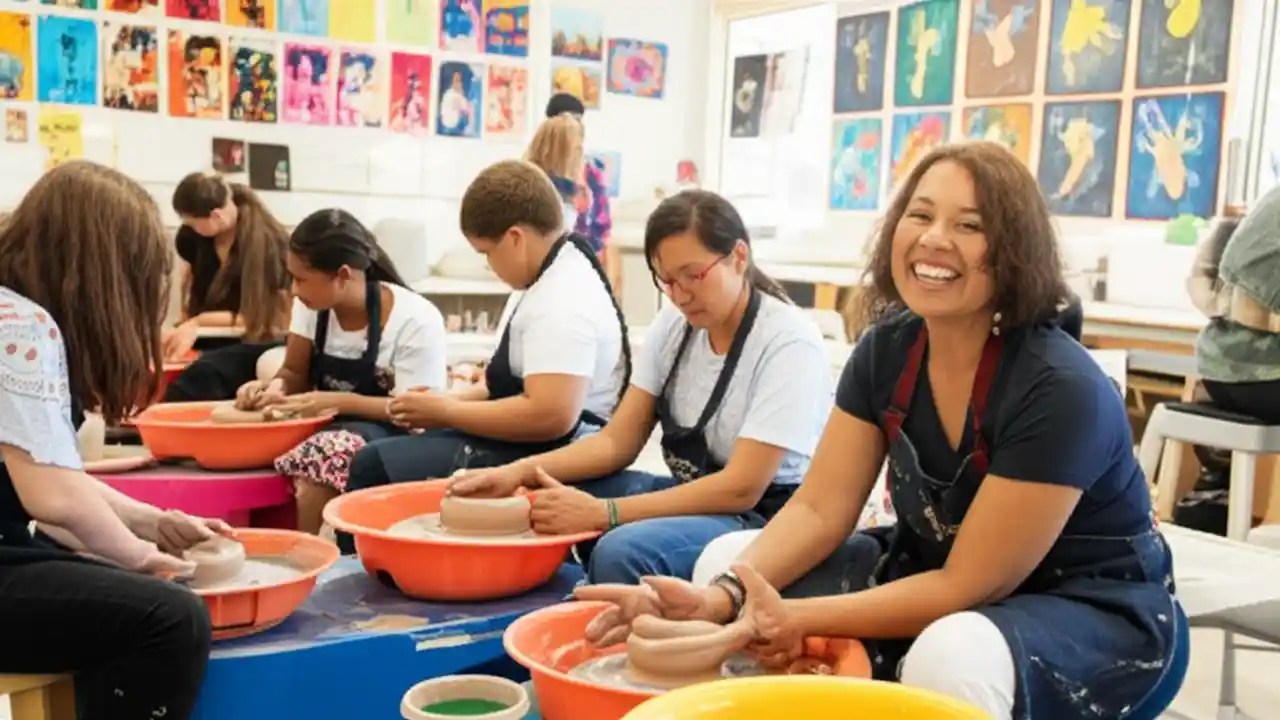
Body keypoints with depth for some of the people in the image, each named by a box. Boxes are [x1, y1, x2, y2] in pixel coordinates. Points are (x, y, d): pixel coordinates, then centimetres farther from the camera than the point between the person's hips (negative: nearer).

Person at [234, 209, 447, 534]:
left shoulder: (415, 320, -19)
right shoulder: (312, 304, -1)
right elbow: (295, 373, 7)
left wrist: (337, 401, -30)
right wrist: (276, 386, -18)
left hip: (391, 434, -6)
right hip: (330, 426, 6)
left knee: (328, 452, -37)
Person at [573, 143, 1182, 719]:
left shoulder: (1060, 390, -27)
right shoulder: (886, 350, -6)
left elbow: (969, 584, -24)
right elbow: (818, 508, -9)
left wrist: (800, 618, -29)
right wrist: (721, 596, -27)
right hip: (936, 572, 6)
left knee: (951, 661, -39)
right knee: (728, 562, -5)